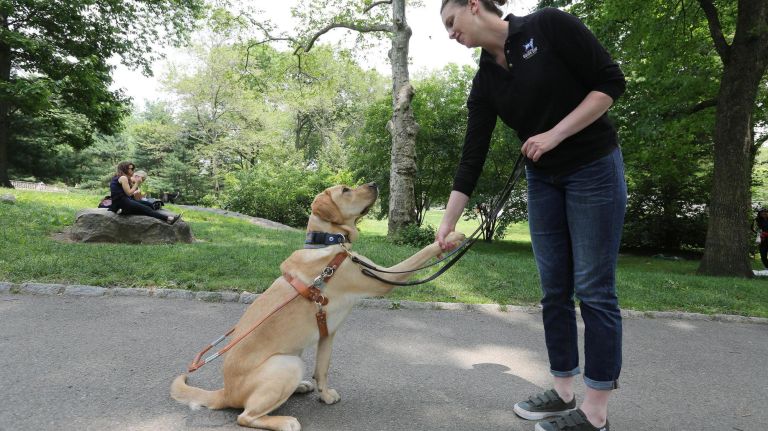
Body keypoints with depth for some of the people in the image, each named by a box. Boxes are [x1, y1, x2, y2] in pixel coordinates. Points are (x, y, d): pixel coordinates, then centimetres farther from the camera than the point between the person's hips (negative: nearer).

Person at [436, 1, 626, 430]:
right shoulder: (485, 81, 3)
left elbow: (611, 81, -12)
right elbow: (472, 157, 0)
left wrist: (555, 134, -19)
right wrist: (448, 222, -4)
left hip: (595, 169, -6)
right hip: (543, 180, 6)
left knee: (594, 288, -2)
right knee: (555, 289, 8)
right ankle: (563, 391, 23)